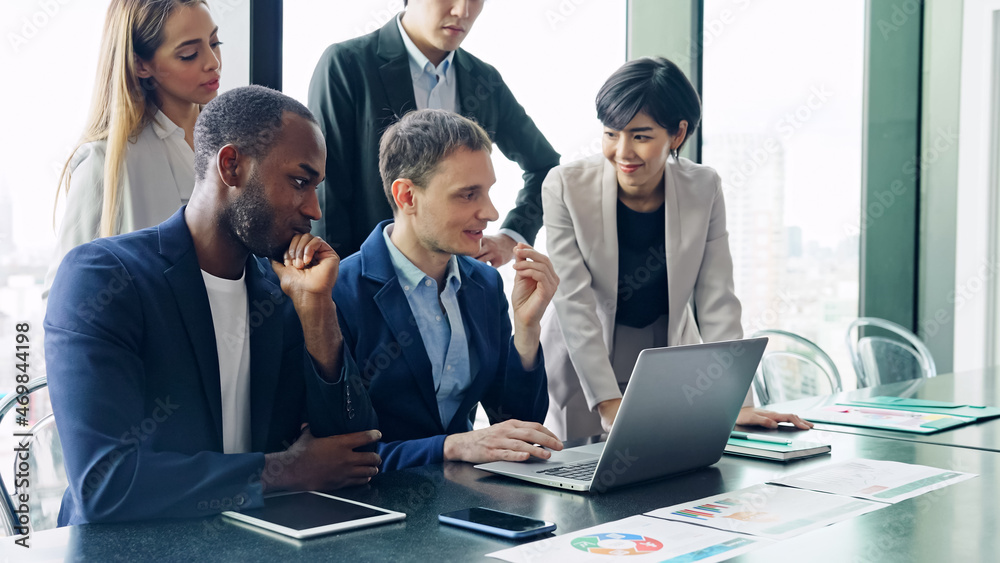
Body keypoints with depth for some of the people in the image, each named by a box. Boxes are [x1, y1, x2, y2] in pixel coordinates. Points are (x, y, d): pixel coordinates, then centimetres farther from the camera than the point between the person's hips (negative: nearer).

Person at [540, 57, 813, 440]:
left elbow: (717, 302, -8)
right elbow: (574, 303, -19)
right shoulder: (565, 188, -15)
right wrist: (610, 405, -26)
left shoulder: (704, 190, -8)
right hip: (582, 371, -2)